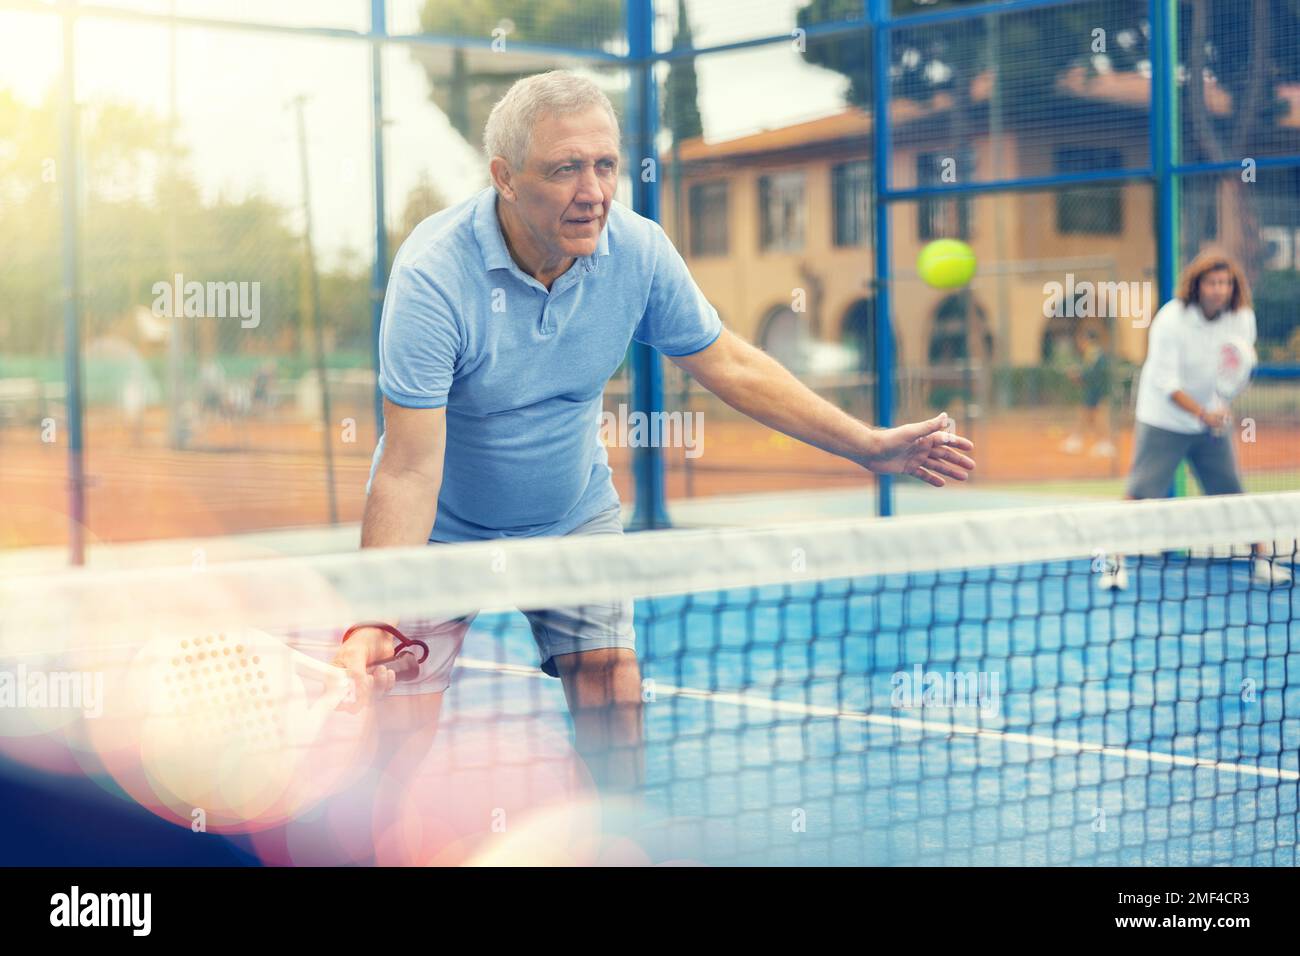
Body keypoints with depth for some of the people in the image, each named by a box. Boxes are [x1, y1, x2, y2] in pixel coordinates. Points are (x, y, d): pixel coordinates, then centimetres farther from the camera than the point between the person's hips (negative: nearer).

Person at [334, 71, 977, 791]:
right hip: (443, 531, -4)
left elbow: (730, 365, -2)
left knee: (617, 725, 0)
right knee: (397, 741, -6)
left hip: (577, 518, 4)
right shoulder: (434, 275, -31)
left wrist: (869, 446, -4)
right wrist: (375, 621, -43)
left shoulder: (638, 250, -17)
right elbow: (409, 470, -33)